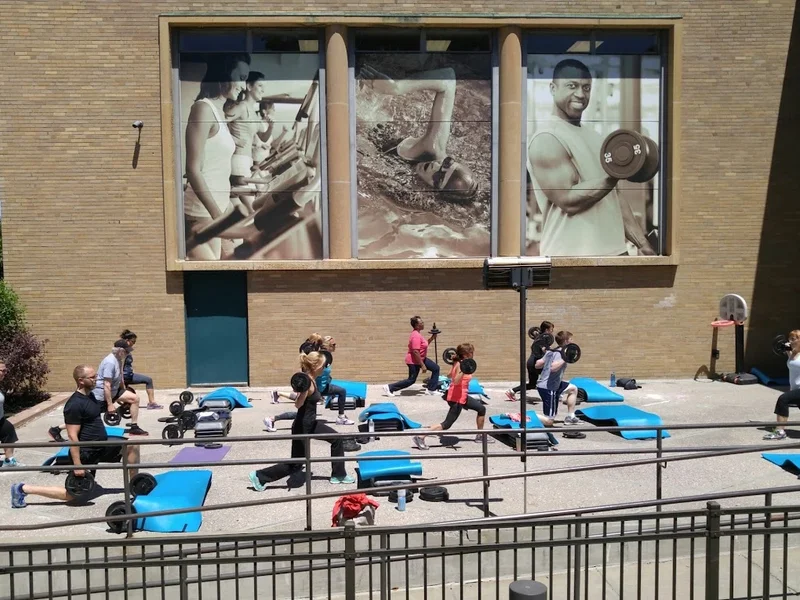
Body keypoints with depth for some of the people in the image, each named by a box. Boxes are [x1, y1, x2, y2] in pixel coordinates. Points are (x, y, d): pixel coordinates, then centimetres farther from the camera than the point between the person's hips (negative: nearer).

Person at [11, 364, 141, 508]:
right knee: (71, 494, 0)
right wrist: (78, 465, -23)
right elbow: (72, 437, -23)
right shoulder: (75, 404, -22)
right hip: (86, 453, -8)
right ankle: (22, 489, 12)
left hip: (102, 446, 9)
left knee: (133, 445, -2)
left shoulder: (90, 396, 7)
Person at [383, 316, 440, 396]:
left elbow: (424, 344, 19)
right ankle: (389, 388, 8)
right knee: (411, 380, -1)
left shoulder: (417, 334, 6)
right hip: (414, 361, -10)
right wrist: (422, 365, -27)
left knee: (436, 368, 8)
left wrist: (432, 337, 6)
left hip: (421, 358, 10)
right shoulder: (416, 336, -26)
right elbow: (415, 352, -30)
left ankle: (431, 390, 13)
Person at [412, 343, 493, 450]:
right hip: (457, 398, -10)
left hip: (462, 396, 10)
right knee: (447, 424, -8)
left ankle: (480, 436, 30)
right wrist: (463, 371, -43)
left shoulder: (457, 363, 5)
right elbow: (456, 381, -30)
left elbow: (449, 375, 15)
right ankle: (420, 437, -9)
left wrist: (454, 363, 25)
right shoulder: (461, 365, -21)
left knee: (481, 409, 19)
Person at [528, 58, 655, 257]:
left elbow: (614, 198, 19)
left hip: (613, 252, 9)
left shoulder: (593, 136, 18)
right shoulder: (547, 140, -9)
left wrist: (642, 244, 13)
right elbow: (569, 200, -19)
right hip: (572, 257, -9)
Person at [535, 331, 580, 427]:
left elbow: (537, 365, 12)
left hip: (543, 384, 10)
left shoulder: (551, 351, 12)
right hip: (549, 388, -10)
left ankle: (570, 417, 25)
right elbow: (553, 367, -33)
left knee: (573, 389, 26)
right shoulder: (561, 353, -15)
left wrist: (543, 354, 26)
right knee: (548, 421, -7)